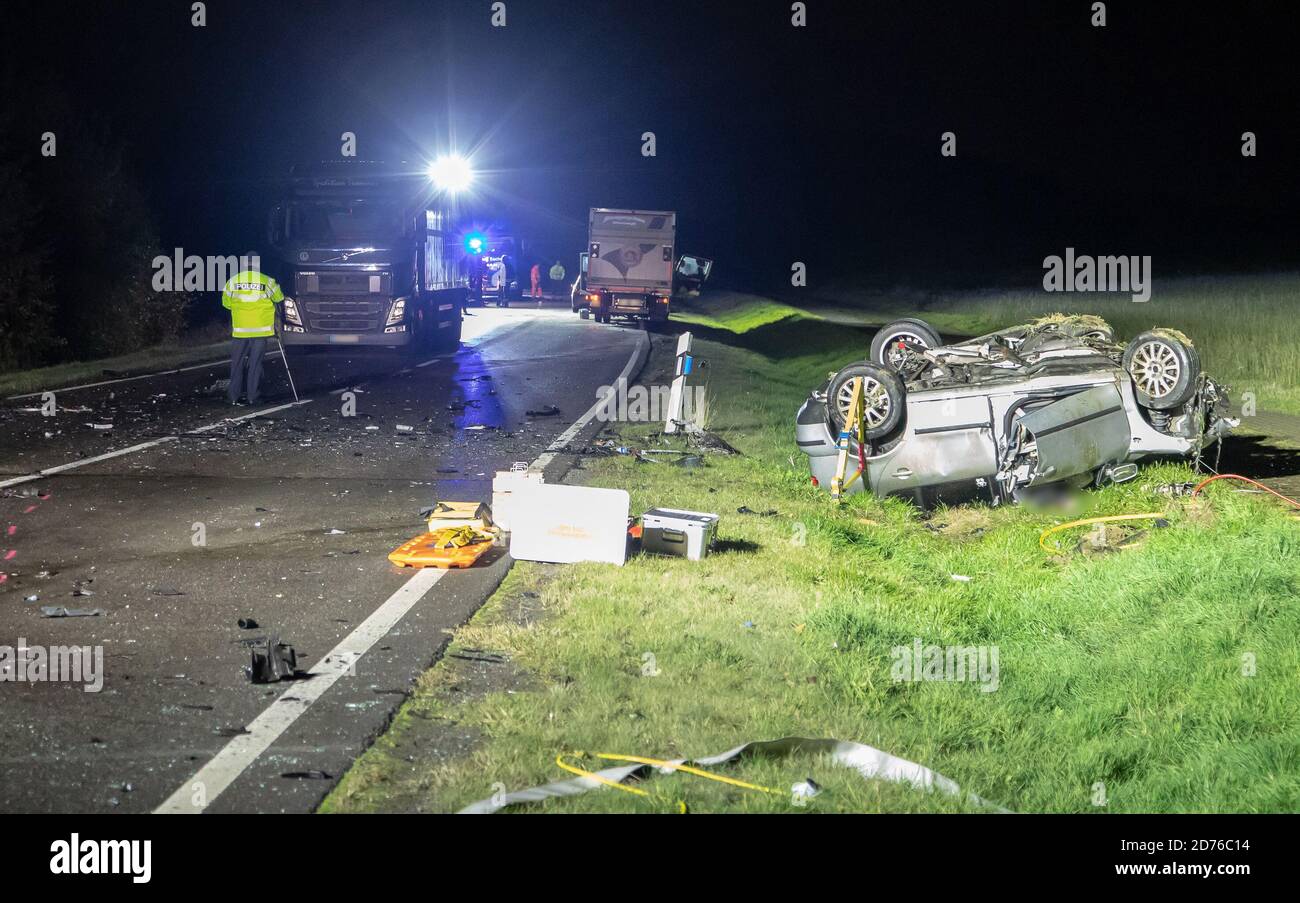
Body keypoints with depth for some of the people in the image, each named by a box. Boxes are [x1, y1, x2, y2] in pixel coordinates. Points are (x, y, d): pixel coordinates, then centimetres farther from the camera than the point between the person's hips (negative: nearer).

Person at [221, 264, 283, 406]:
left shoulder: (233, 281, -2)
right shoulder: (267, 282, -5)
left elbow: (226, 303, 8)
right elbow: (278, 298, 11)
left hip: (239, 330, 1)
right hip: (260, 329, -1)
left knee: (237, 363, 9)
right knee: (255, 363, 4)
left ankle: (235, 396, 8)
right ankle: (253, 396, 3)